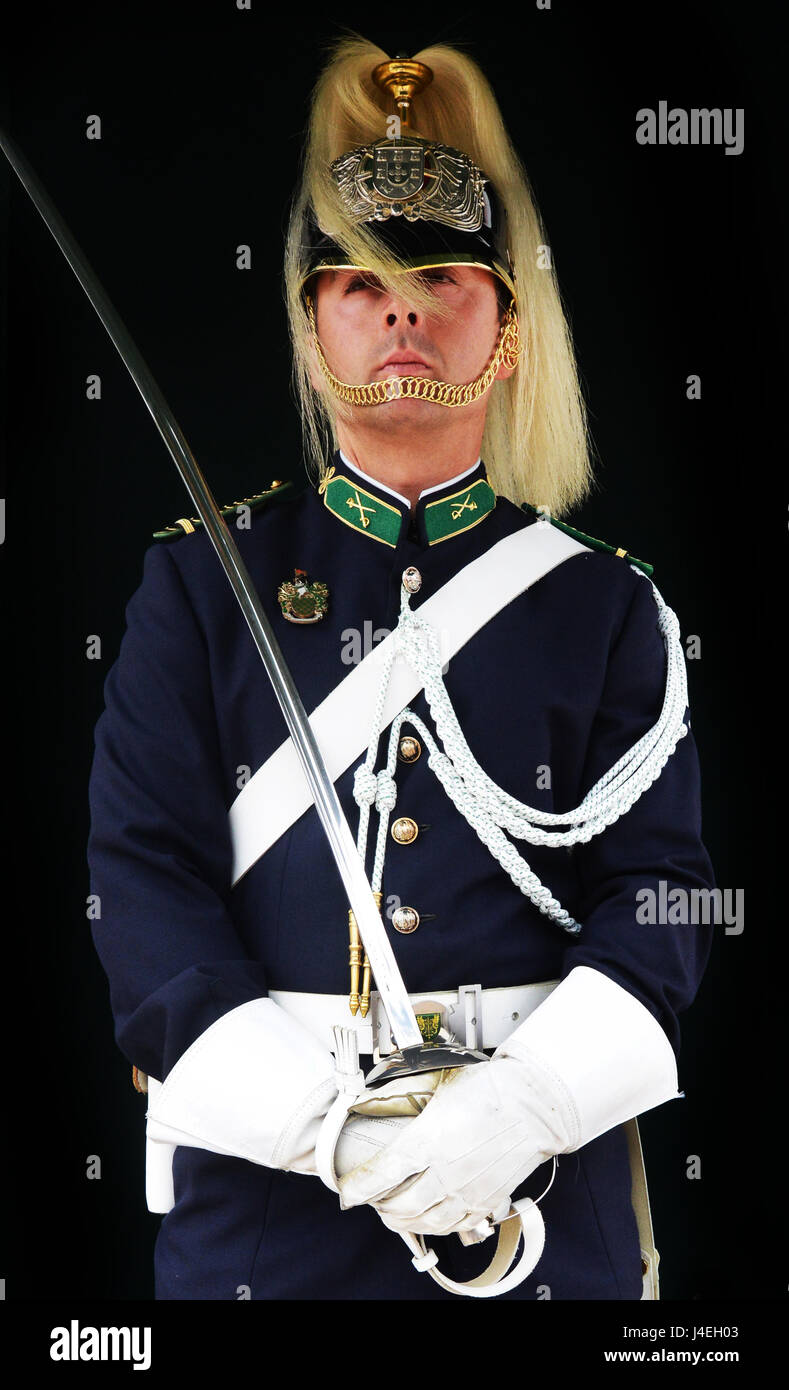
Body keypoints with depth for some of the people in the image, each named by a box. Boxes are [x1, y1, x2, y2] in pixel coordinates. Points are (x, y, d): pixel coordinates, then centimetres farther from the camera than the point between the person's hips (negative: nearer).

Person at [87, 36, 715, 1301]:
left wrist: (527, 1104, -19)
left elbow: (657, 893, -2)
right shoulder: (204, 581, 2)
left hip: (545, 1186, 1)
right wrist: (324, 1121, -17)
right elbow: (145, 879, -4)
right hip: (265, 1187, 0)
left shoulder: (606, 604, 3)